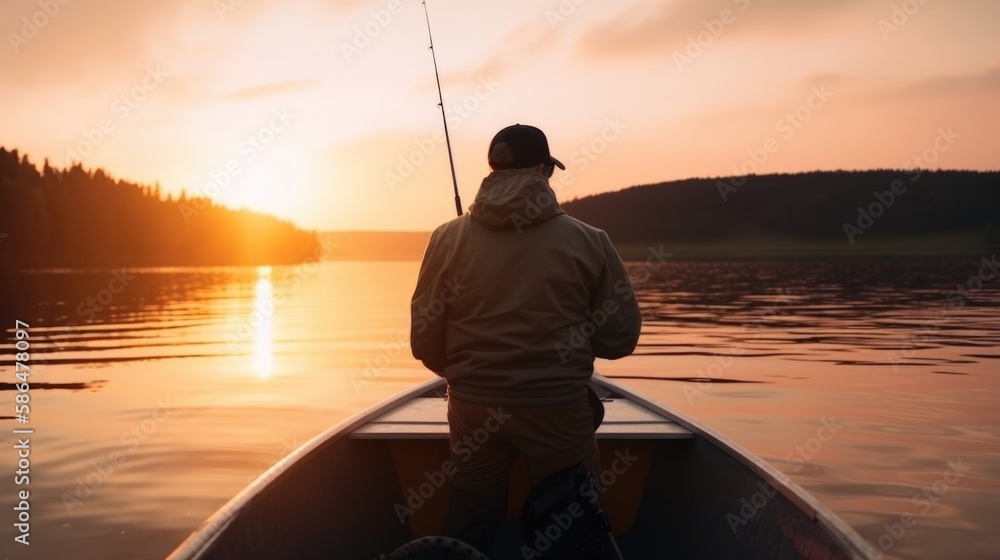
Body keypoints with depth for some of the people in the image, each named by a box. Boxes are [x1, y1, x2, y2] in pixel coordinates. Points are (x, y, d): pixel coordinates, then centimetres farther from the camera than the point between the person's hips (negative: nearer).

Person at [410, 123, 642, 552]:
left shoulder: (448, 239, -4)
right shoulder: (588, 242, -7)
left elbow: (426, 343, -1)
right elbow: (620, 338, -3)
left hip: (473, 409, 2)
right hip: (559, 409, -1)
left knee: (470, 526, 18)